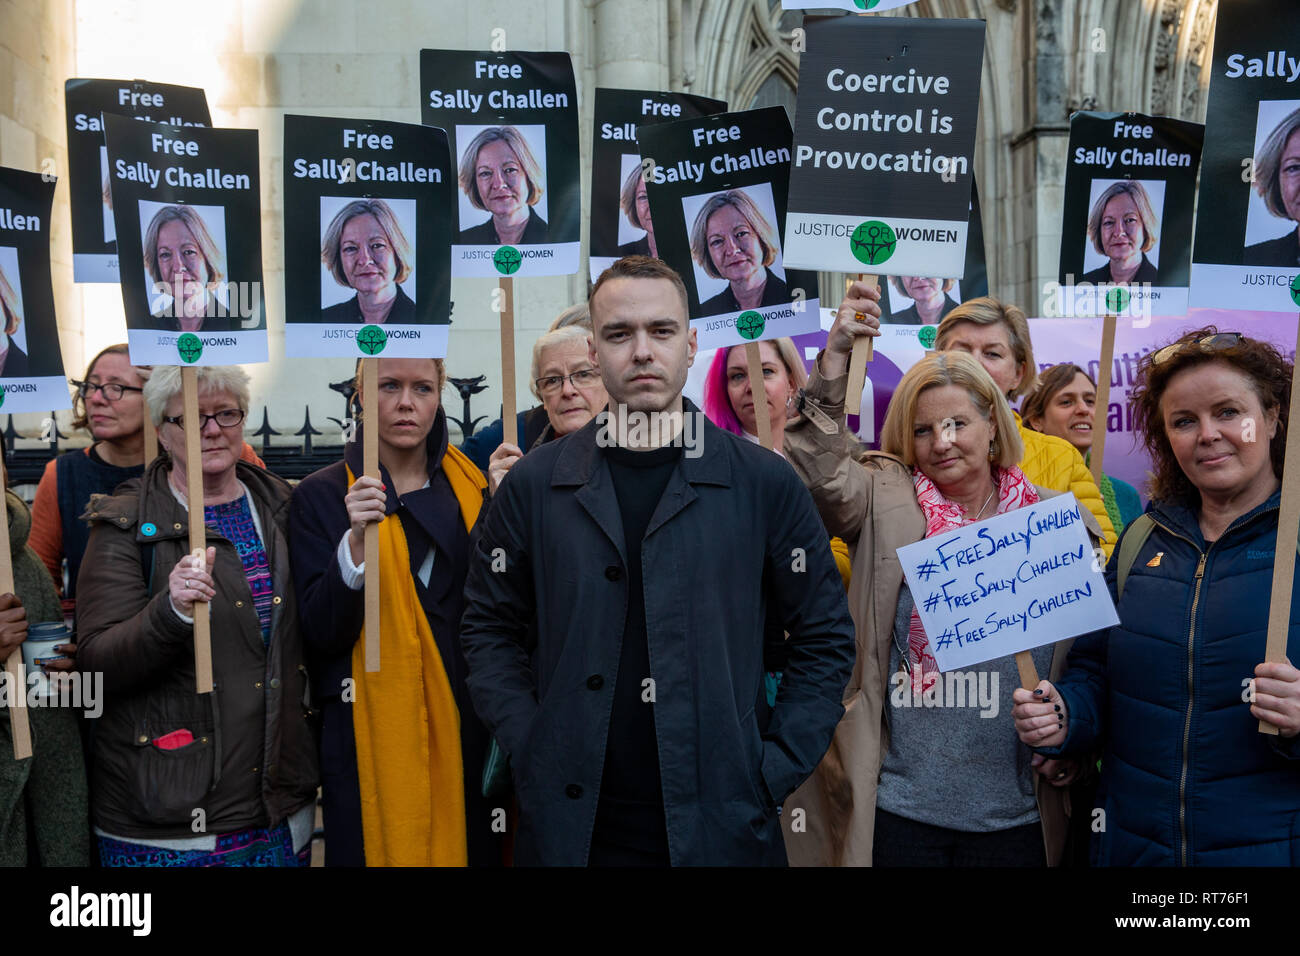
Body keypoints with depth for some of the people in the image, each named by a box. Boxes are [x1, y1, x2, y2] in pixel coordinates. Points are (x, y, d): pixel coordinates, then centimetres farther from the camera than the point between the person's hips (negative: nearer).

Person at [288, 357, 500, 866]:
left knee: (474, 848, 9)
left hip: (468, 732, 3)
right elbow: (321, 634, -11)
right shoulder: (321, 495, -2)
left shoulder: (473, 486, 7)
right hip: (373, 739, -3)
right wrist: (356, 541, -24)